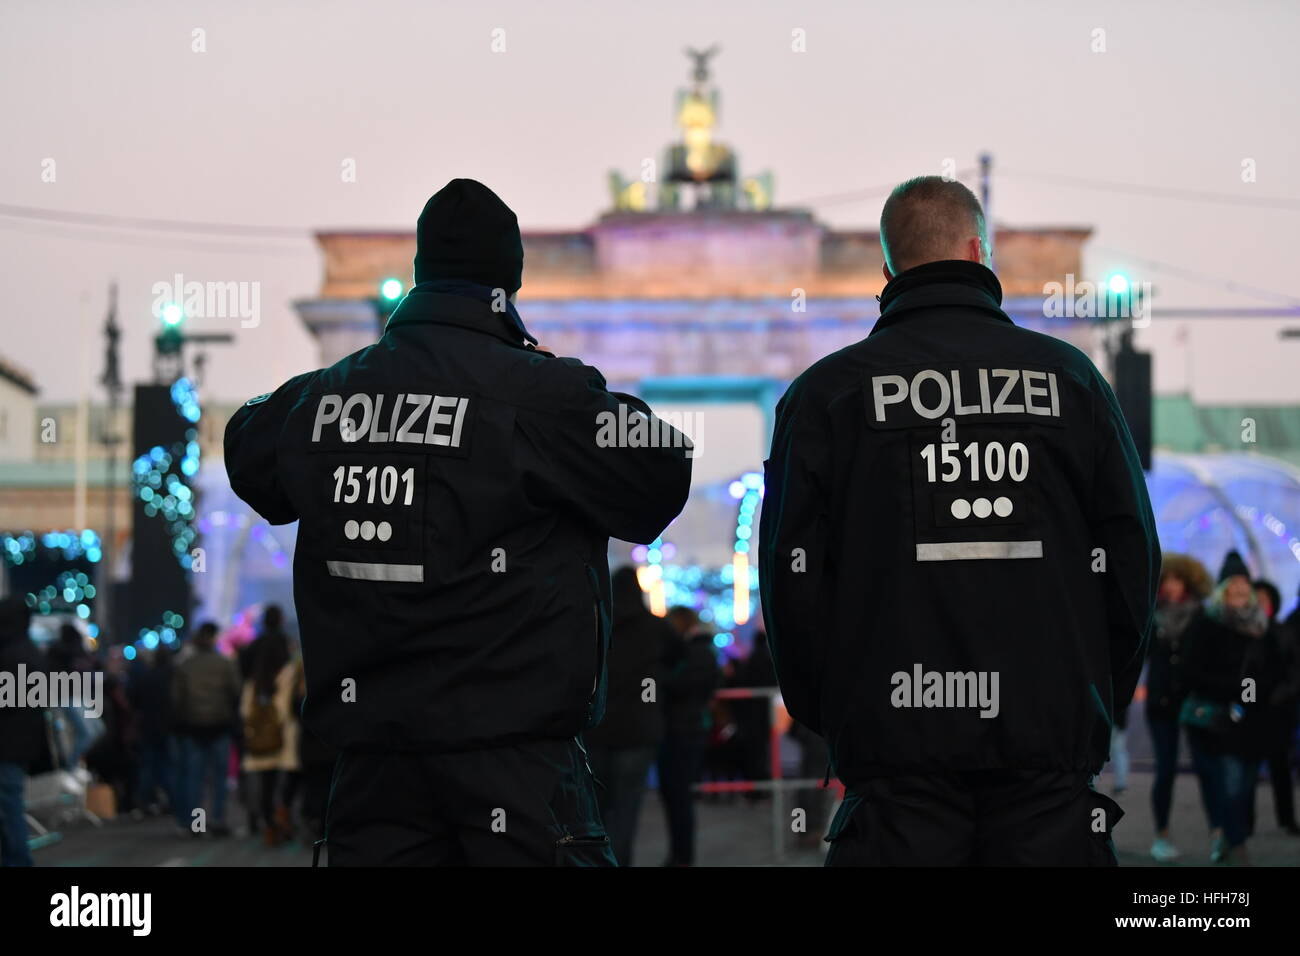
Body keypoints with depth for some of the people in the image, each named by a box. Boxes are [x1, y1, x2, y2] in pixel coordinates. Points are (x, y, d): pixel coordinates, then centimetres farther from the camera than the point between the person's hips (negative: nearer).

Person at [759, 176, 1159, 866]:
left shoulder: (824, 393, 3)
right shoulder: (1070, 376, 7)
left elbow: (793, 574, 0)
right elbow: (1131, 558, 8)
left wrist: (828, 714, 11)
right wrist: (1099, 701, 18)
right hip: (1051, 741, 1)